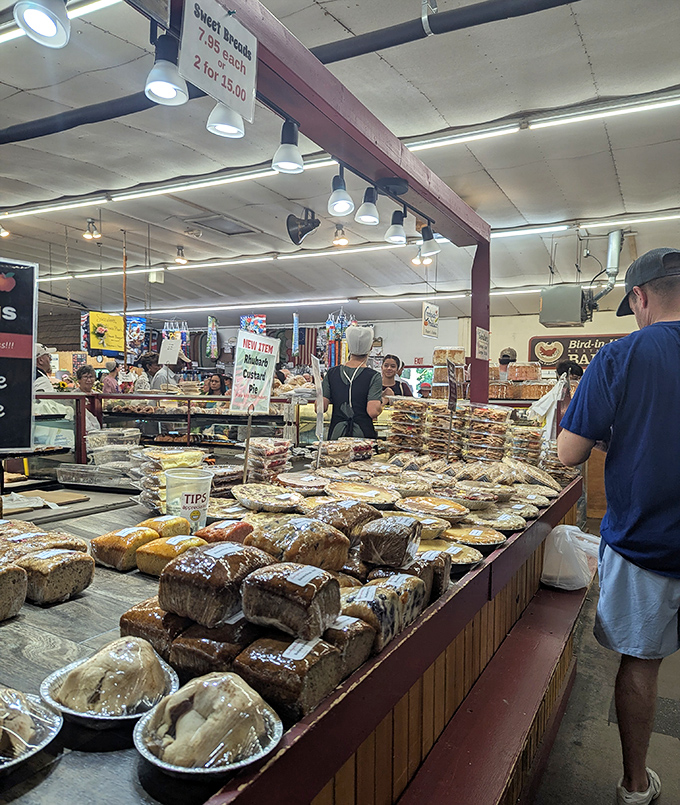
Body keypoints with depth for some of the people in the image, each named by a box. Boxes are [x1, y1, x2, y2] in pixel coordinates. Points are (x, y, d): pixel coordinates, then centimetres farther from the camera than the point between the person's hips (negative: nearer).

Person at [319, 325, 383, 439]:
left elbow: (321, 408, -1)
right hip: (364, 434, -3)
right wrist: (382, 402, 5)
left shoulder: (332, 373, 2)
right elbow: (373, 412, -15)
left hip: (336, 434, 3)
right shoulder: (373, 376, -7)